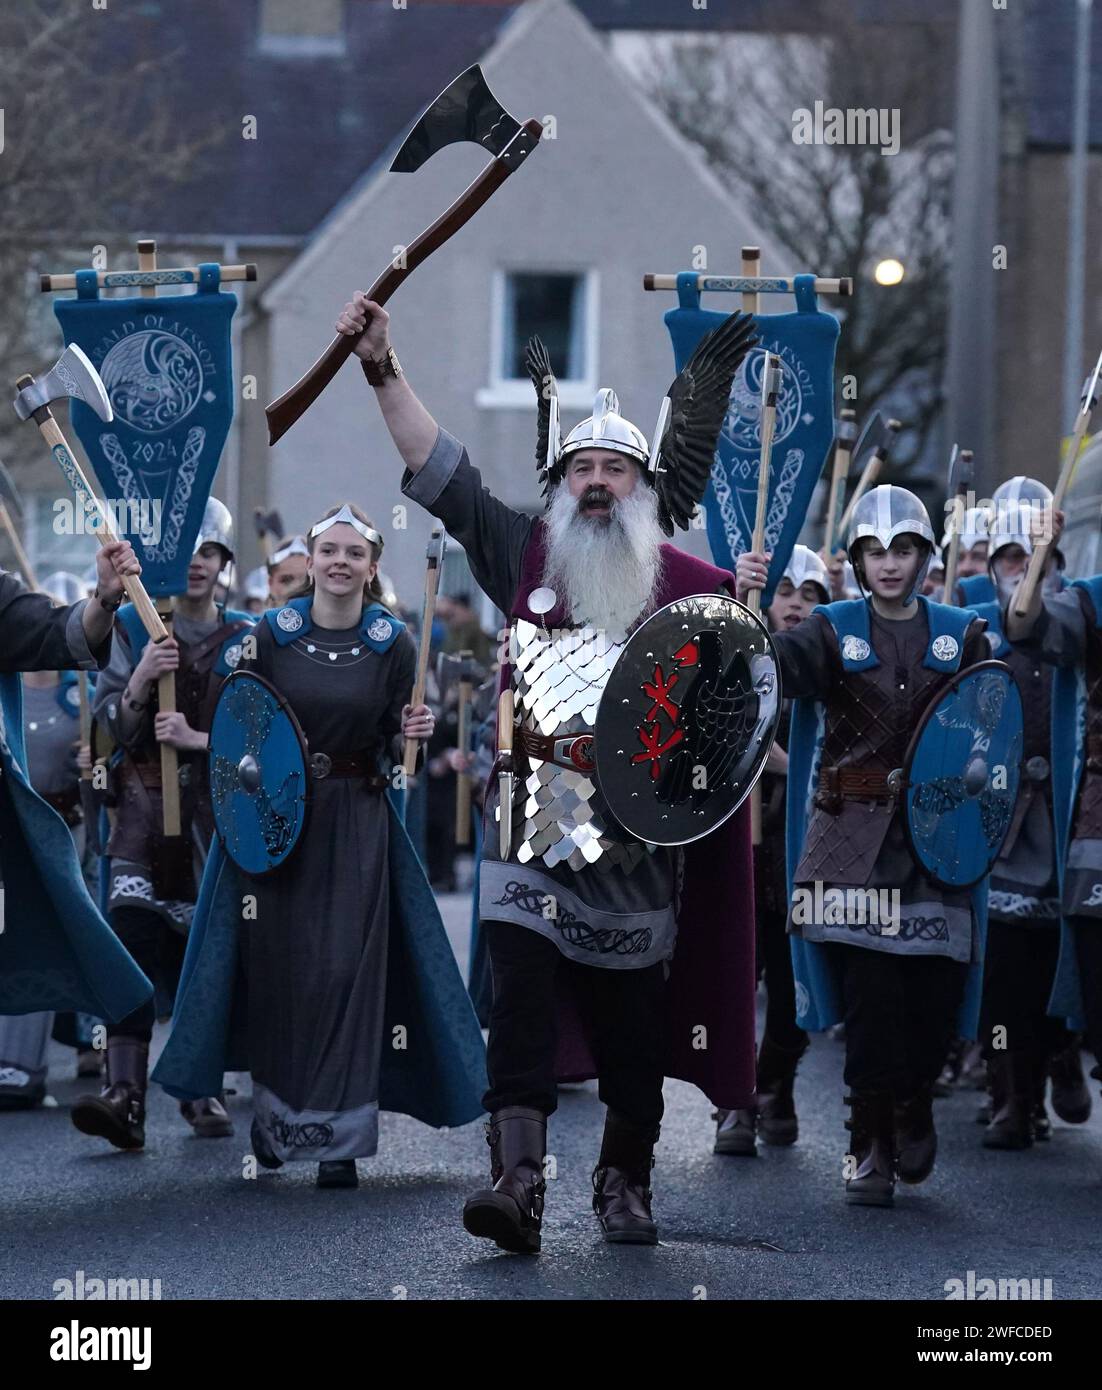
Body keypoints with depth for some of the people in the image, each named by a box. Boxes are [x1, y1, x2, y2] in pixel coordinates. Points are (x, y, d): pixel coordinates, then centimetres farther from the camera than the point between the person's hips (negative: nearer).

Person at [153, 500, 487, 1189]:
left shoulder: (394, 643, 0)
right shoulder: (273, 634, 1)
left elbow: (393, 747, 5)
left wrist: (410, 734, -16)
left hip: (357, 822, -1)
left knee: (347, 969, -5)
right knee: (278, 965, 3)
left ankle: (340, 1137, -2)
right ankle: (275, 1113, 18)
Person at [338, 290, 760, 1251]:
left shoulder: (690, 584, 6)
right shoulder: (526, 558, 8)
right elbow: (441, 470, 4)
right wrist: (383, 370, -3)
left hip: (640, 835, 0)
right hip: (532, 825, 0)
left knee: (633, 1021, 6)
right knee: (522, 1000, -13)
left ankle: (626, 1183, 21)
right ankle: (519, 1181, -20)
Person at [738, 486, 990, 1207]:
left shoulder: (962, 632, 10)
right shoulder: (835, 629, 4)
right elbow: (780, 667, -16)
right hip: (856, 836, -1)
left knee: (937, 985, -3)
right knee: (870, 991, -7)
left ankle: (914, 1103, 25)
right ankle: (872, 1144, 4)